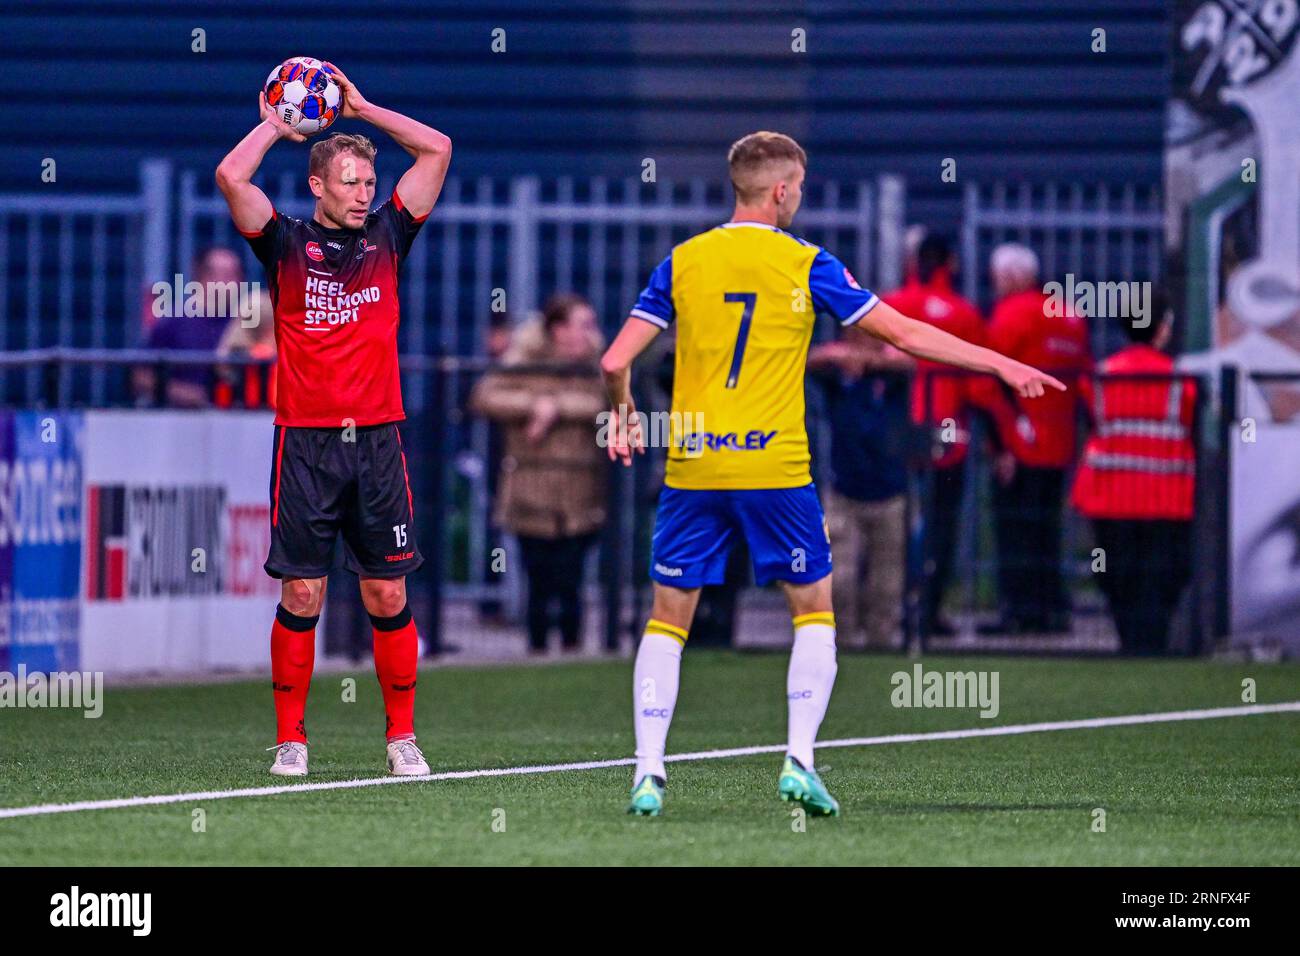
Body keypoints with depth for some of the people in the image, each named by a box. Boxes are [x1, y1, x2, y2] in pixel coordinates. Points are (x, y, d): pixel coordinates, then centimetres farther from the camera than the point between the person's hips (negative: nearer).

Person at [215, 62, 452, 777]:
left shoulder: (386, 237, 11)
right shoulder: (287, 245, 4)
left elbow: (437, 149, 11)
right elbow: (231, 175, -10)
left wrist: (359, 107, 12)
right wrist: (278, 123, 5)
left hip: (378, 442, 2)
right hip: (305, 443, -2)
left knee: (388, 596, 2)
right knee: (302, 596, -2)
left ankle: (402, 737, 8)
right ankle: (289, 739, 5)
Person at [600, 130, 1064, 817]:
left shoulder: (681, 263, 4)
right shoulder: (806, 266, -1)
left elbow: (616, 362, 1)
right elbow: (905, 334, 1)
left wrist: (623, 413, 23)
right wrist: (1004, 366, 8)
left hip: (692, 469, 2)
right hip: (775, 470, -2)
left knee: (668, 619, 10)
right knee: (814, 610, 12)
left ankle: (648, 772, 1)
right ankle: (798, 761, -2)